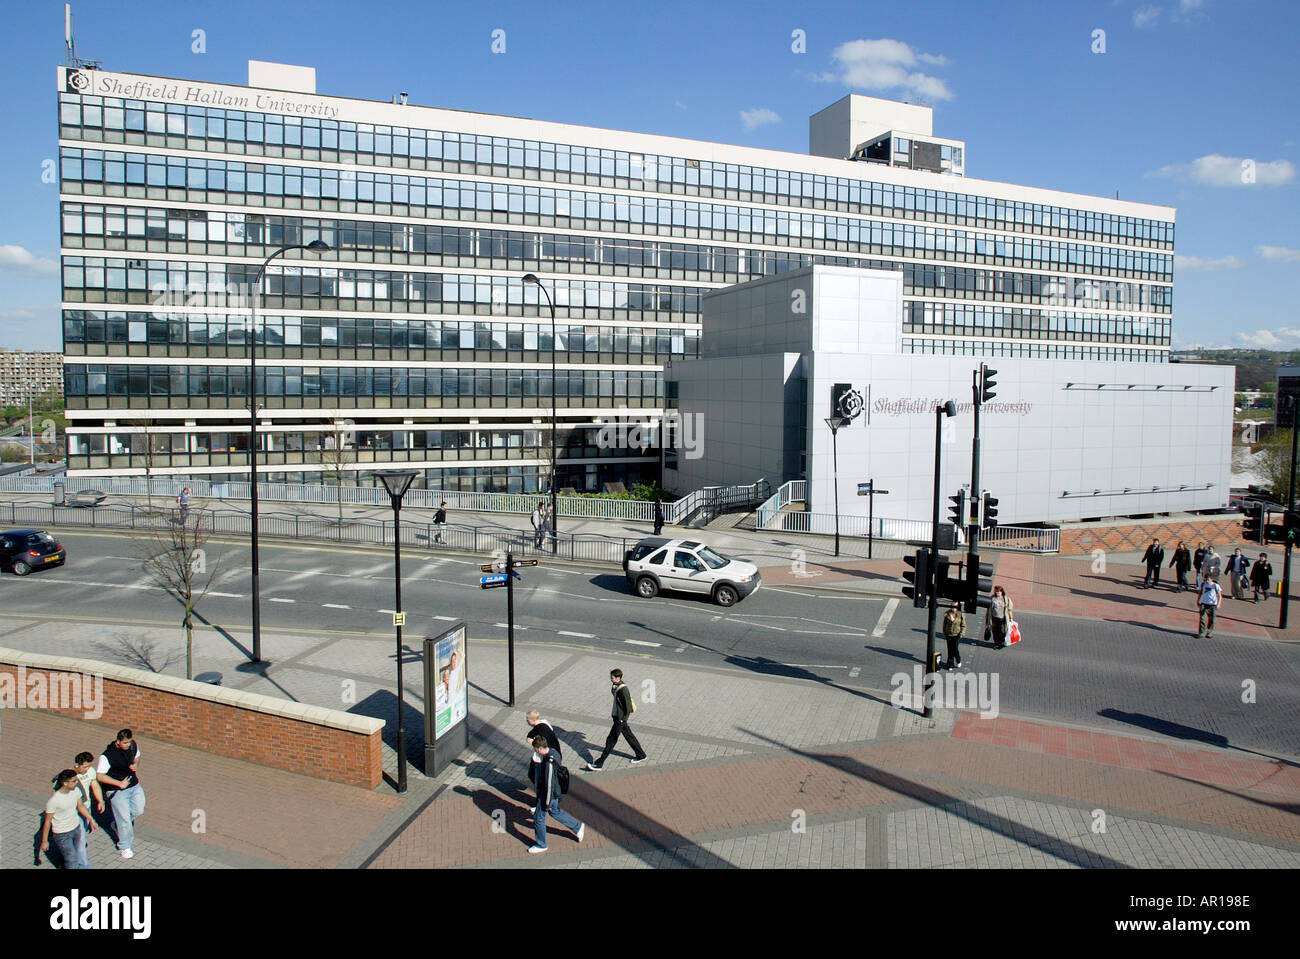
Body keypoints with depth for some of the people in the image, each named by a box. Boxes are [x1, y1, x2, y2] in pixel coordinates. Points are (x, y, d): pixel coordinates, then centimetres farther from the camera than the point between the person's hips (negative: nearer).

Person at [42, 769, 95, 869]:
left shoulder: (76, 791, -8)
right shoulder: (53, 801, -26)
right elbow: (47, 821, -15)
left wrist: (91, 820, 17)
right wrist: (44, 841, -8)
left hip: (76, 828, 6)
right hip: (62, 834, -6)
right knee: (72, 862, -3)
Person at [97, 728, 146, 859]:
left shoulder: (133, 745, -6)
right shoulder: (107, 755, -23)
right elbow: (100, 775, -18)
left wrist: (135, 765, -8)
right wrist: (119, 783, -21)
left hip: (134, 786, 6)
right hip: (117, 791, -5)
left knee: (138, 810, 9)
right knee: (124, 820, 1)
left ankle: (118, 822, 38)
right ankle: (124, 847, 22)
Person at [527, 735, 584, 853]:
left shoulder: (549, 763, -35)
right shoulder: (551, 753, -6)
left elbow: (549, 784, -27)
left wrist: (547, 803, -18)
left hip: (548, 794, -9)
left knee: (538, 819, 10)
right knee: (555, 812, 27)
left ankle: (541, 845, 30)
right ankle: (578, 827, 39)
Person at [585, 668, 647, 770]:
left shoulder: (623, 690, -26)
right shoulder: (615, 686, 2)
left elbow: (629, 707, -23)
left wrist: (623, 719, -17)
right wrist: (613, 713, 19)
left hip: (620, 719, -9)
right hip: (616, 716, 9)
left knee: (611, 740, -1)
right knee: (629, 736, 21)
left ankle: (599, 764, 5)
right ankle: (640, 755, 35)